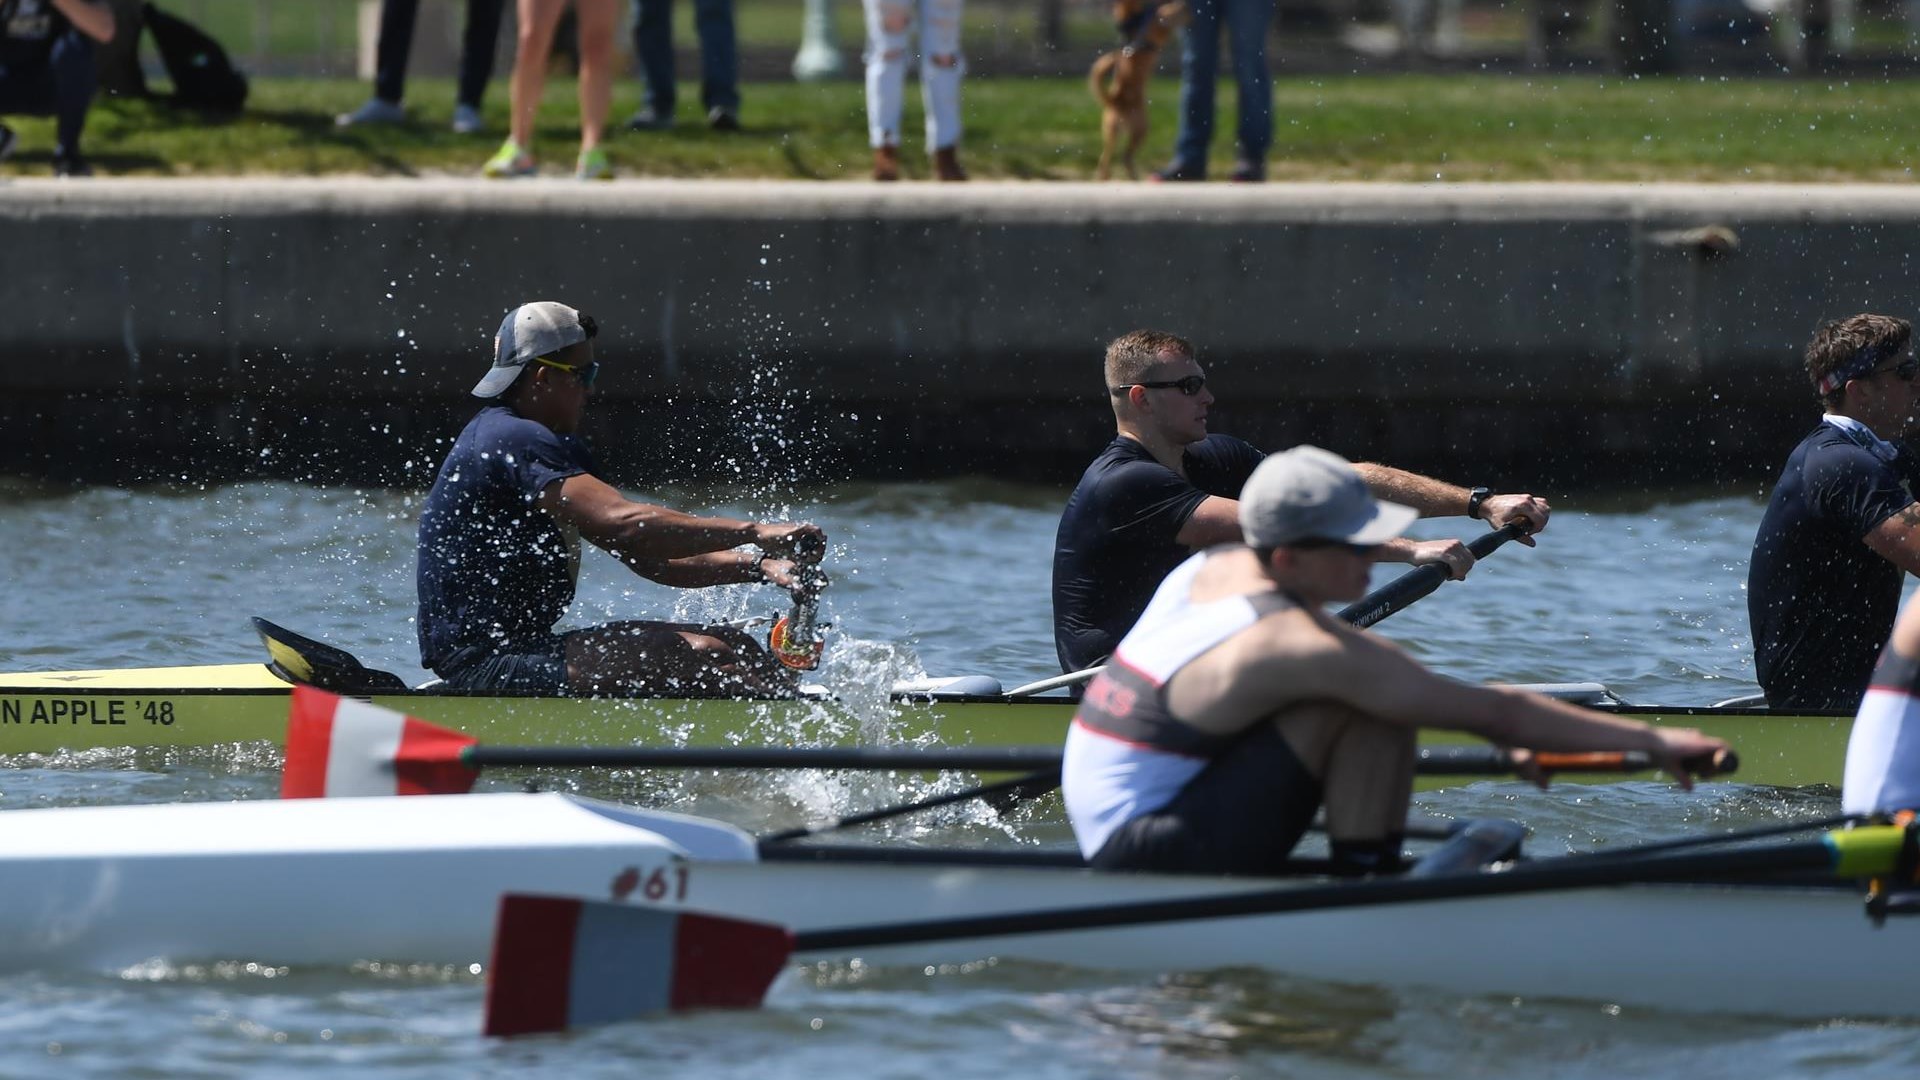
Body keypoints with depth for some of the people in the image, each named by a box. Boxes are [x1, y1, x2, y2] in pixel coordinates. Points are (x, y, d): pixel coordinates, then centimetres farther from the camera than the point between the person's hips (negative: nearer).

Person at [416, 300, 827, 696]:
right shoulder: (513, 441, -14)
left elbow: (651, 559, 15)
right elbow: (623, 523, -28)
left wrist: (759, 565, 1)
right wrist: (753, 533, -26)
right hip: (485, 666, -11)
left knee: (735, 649, 3)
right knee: (703, 659, -22)